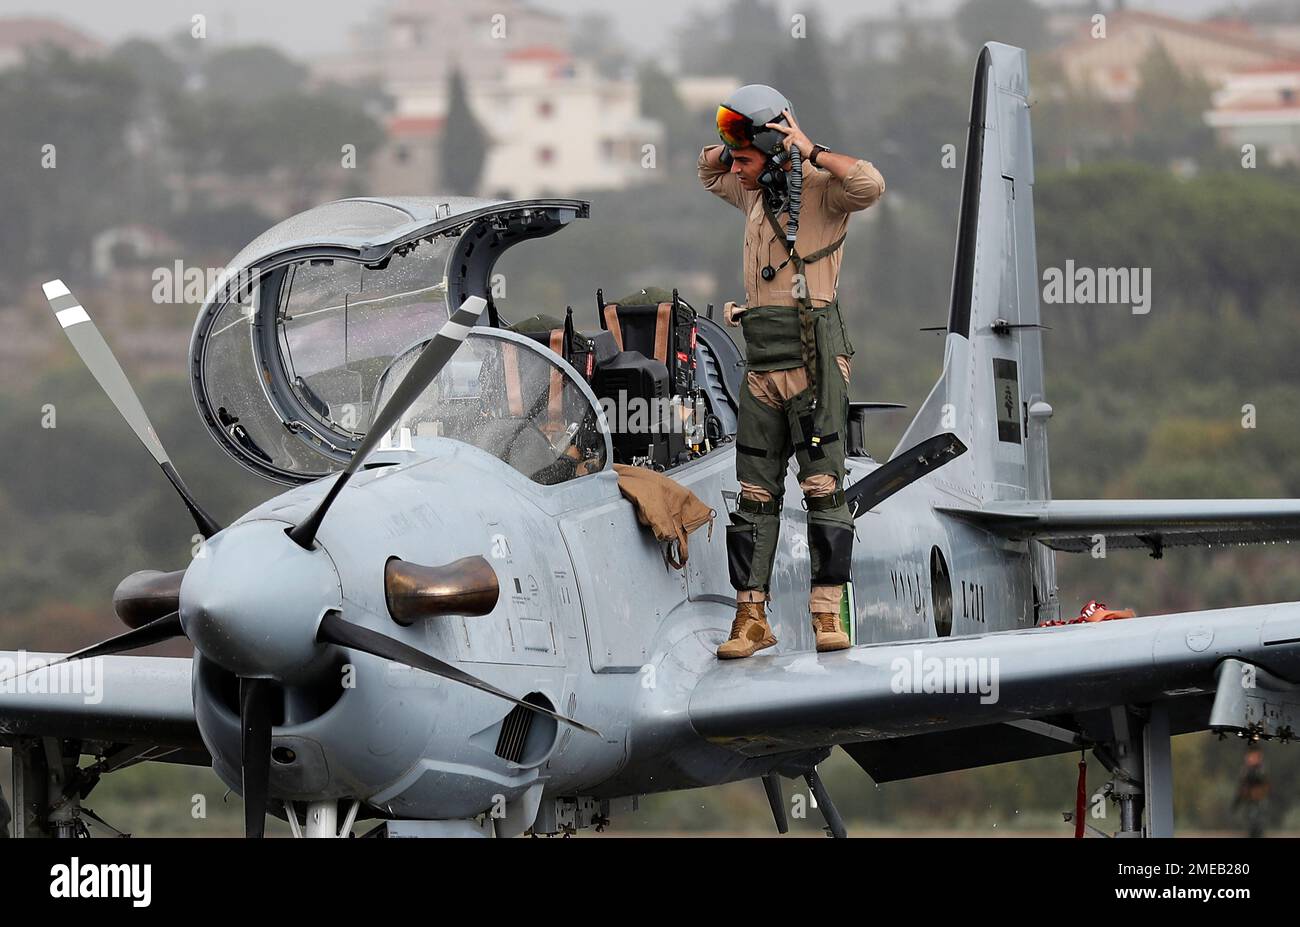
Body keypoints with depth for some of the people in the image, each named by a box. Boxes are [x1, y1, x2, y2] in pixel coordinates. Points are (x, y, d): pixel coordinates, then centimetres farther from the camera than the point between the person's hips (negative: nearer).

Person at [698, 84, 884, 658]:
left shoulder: (820, 190, -5)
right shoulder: (756, 195, 17)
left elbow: (869, 184, -27)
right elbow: (709, 171, 37)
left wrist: (808, 151, -17)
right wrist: (734, 142, 16)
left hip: (812, 358, -7)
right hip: (761, 367, 7)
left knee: (823, 487, -7)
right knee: (754, 495, 5)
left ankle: (827, 613, -6)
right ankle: (751, 617, 6)